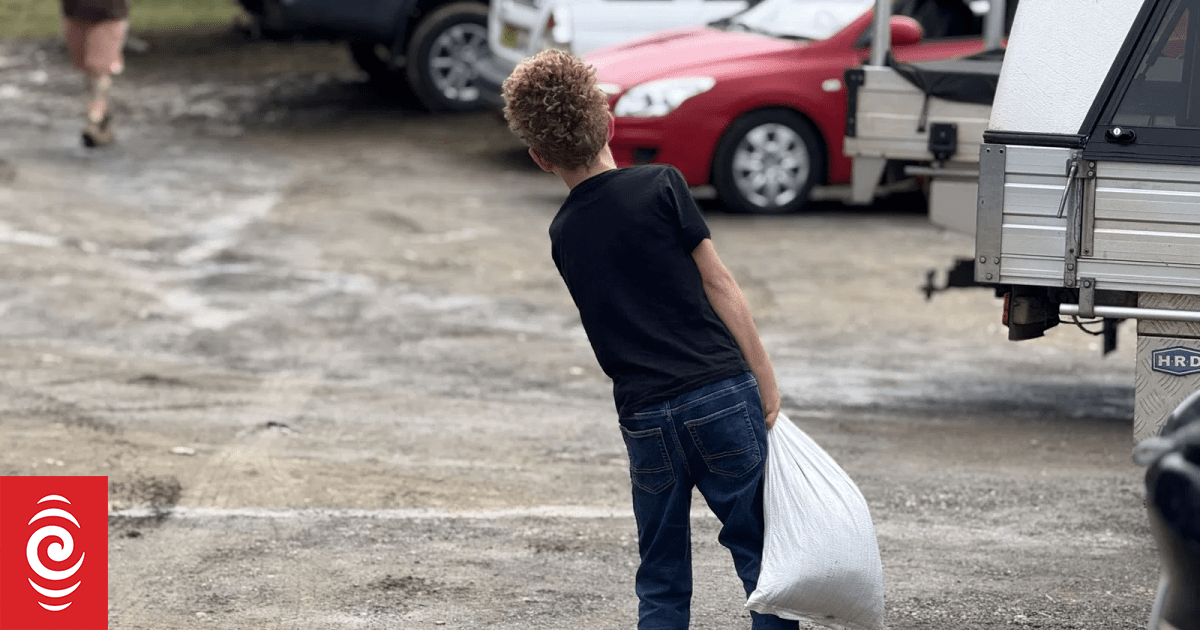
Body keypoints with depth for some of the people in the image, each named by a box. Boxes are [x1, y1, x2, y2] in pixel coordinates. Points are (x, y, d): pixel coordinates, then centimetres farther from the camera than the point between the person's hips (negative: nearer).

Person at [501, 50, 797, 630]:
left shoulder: (563, 234, 12)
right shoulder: (661, 185, -2)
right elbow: (718, 286, -3)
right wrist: (766, 381, 1)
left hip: (645, 421, 3)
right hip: (722, 396, -3)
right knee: (760, 555, 5)